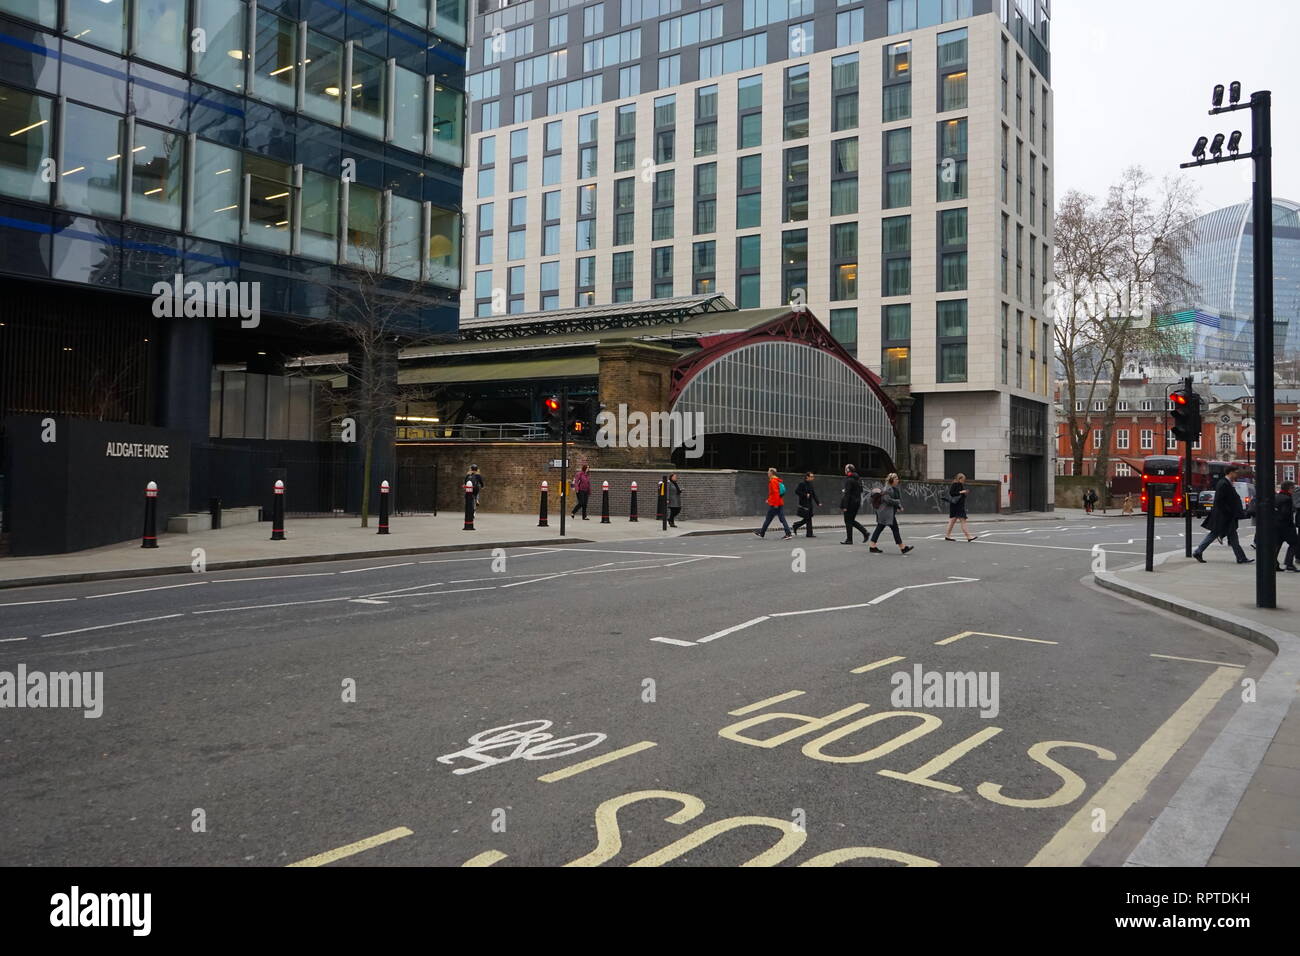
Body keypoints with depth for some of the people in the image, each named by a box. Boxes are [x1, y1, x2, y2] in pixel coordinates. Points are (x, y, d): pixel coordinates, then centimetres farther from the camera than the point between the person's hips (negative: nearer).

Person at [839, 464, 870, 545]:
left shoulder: (849, 480, -15)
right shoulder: (858, 479, 11)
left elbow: (847, 494, -18)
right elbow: (860, 492, 16)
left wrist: (844, 506, -18)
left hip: (850, 503, -8)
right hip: (857, 502, 8)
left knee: (848, 521, 1)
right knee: (852, 520, 17)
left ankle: (849, 539, 5)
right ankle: (865, 533, 8)